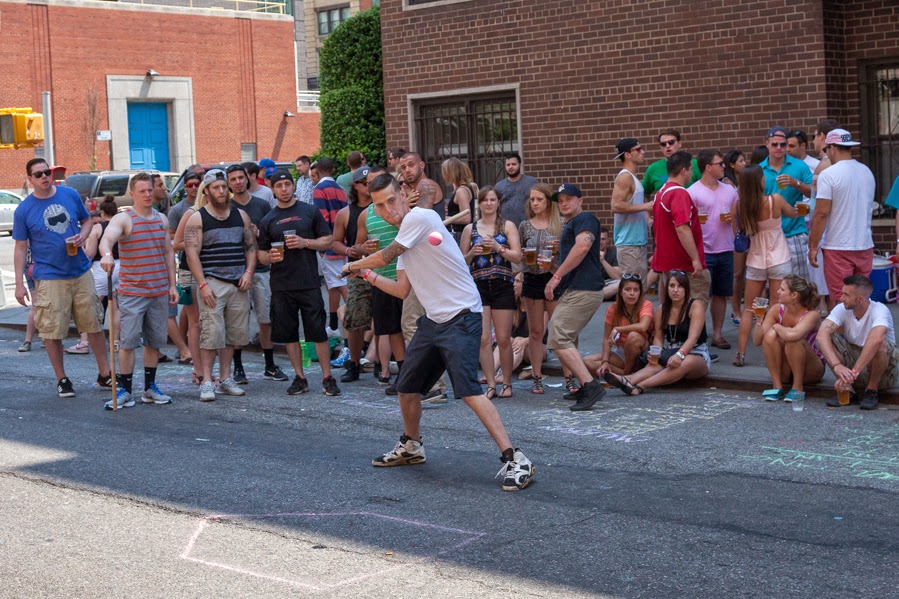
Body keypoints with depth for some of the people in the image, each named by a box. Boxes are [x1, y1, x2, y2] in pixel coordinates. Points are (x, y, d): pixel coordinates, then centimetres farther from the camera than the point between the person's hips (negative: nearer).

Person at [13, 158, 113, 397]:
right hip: (49, 278, -3)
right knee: (52, 332, 1)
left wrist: (82, 236, -7)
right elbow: (21, 248, -1)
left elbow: (87, 220, 16)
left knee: (94, 324, 7)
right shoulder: (23, 210, -4)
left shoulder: (70, 195, 3)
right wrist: (19, 284, -5)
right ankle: (61, 379, 16)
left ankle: (105, 373, 18)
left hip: (81, 272, 3)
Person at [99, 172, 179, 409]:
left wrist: (172, 285, 13)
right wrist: (106, 255, -48)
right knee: (128, 341, -7)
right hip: (131, 293, -5)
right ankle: (125, 390, 1)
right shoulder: (123, 219, -6)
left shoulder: (162, 219, 12)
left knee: (154, 341, 10)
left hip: (160, 292, 5)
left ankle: (150, 388, 21)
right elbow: (106, 238, -26)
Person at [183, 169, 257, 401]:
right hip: (212, 283, -4)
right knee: (211, 334, -9)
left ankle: (225, 379, 17)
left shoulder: (241, 216, 12)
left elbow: (251, 246, 15)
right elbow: (192, 253, -7)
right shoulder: (197, 219, -1)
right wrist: (202, 284, -15)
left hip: (239, 283, 5)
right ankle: (207, 382, -4)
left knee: (233, 333, 7)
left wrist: (248, 272, -1)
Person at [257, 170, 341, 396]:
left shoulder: (310, 212, 5)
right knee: (288, 333, 5)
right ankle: (299, 378, 15)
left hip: (309, 283, -3)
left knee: (318, 331, -4)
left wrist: (305, 242, -11)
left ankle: (327, 378, 2)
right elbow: (261, 253, 13)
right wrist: (270, 257, -10)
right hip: (281, 286, 3)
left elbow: (328, 240, 5)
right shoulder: (268, 220, 11)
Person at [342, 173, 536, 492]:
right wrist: (367, 275, 13)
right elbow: (402, 289, 20)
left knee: (468, 390, -21)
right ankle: (411, 447, 40)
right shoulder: (403, 238, 16)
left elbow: (384, 257, -5)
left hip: (461, 317, -9)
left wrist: (354, 264, 13)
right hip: (432, 320, 9)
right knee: (407, 387, 16)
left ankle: (515, 460, -21)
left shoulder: (419, 217, -12)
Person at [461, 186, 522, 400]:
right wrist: (472, 254, -6)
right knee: (483, 338, -6)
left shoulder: (508, 226, 7)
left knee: (503, 339, 1)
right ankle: (491, 385, 0)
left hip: (503, 286, -1)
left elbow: (517, 257, -1)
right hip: (478, 286, 1)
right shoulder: (470, 229, 10)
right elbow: (461, 261, 14)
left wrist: (499, 248, -15)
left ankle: (507, 383, 14)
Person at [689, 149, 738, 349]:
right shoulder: (692, 192, -7)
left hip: (726, 251, 5)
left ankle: (717, 334, 18)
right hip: (704, 252, -5)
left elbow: (736, 217, 19)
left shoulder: (729, 190, 10)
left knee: (721, 295, 10)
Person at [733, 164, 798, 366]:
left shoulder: (742, 206, -7)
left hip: (755, 262, 3)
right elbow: (793, 213, 6)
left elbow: (742, 232, 0)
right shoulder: (775, 200, -12)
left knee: (748, 310, 12)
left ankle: (741, 354, 8)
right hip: (779, 261, -2)